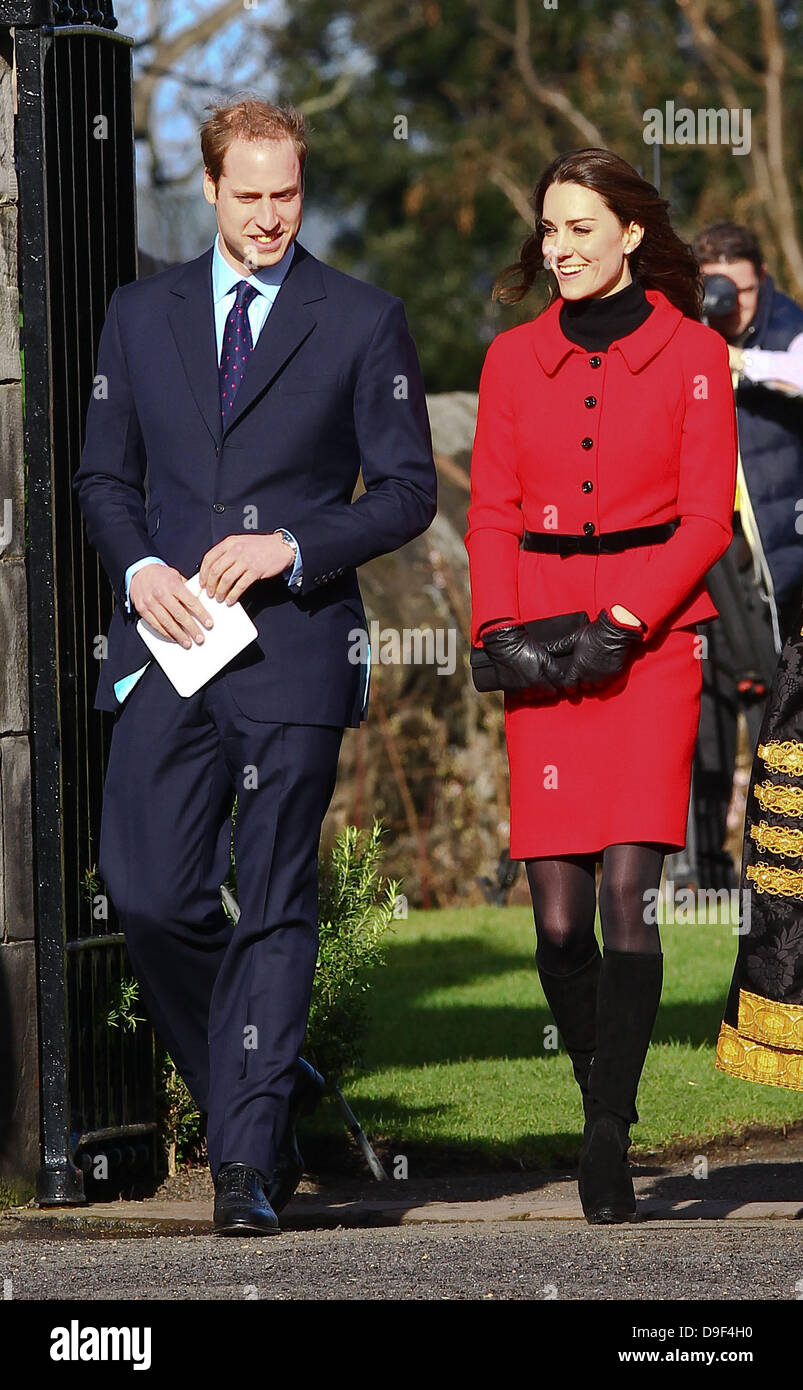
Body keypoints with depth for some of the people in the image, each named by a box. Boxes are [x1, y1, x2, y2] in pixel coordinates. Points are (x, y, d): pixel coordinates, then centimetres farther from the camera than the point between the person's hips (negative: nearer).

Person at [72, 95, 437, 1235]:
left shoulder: (364, 322, 3)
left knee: (275, 908, -3)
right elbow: (105, 474, 16)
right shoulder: (142, 314, 12)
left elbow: (408, 491, 3)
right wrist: (138, 566, -4)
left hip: (296, 642, -3)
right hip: (169, 638, 3)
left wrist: (293, 546, -12)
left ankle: (247, 1161, -1)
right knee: (151, 895, -5)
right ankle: (266, 1087, 17)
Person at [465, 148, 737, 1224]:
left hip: (653, 636, -3)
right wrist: (503, 631, -4)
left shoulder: (692, 354, 3)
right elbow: (492, 512, 11)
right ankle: (599, 1092, 16)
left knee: (627, 889, -14)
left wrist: (622, 626, -11)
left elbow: (706, 518, 0)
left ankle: (607, 1139, -10)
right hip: (541, 641, 3)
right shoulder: (515, 358, 11)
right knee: (557, 912, -4)